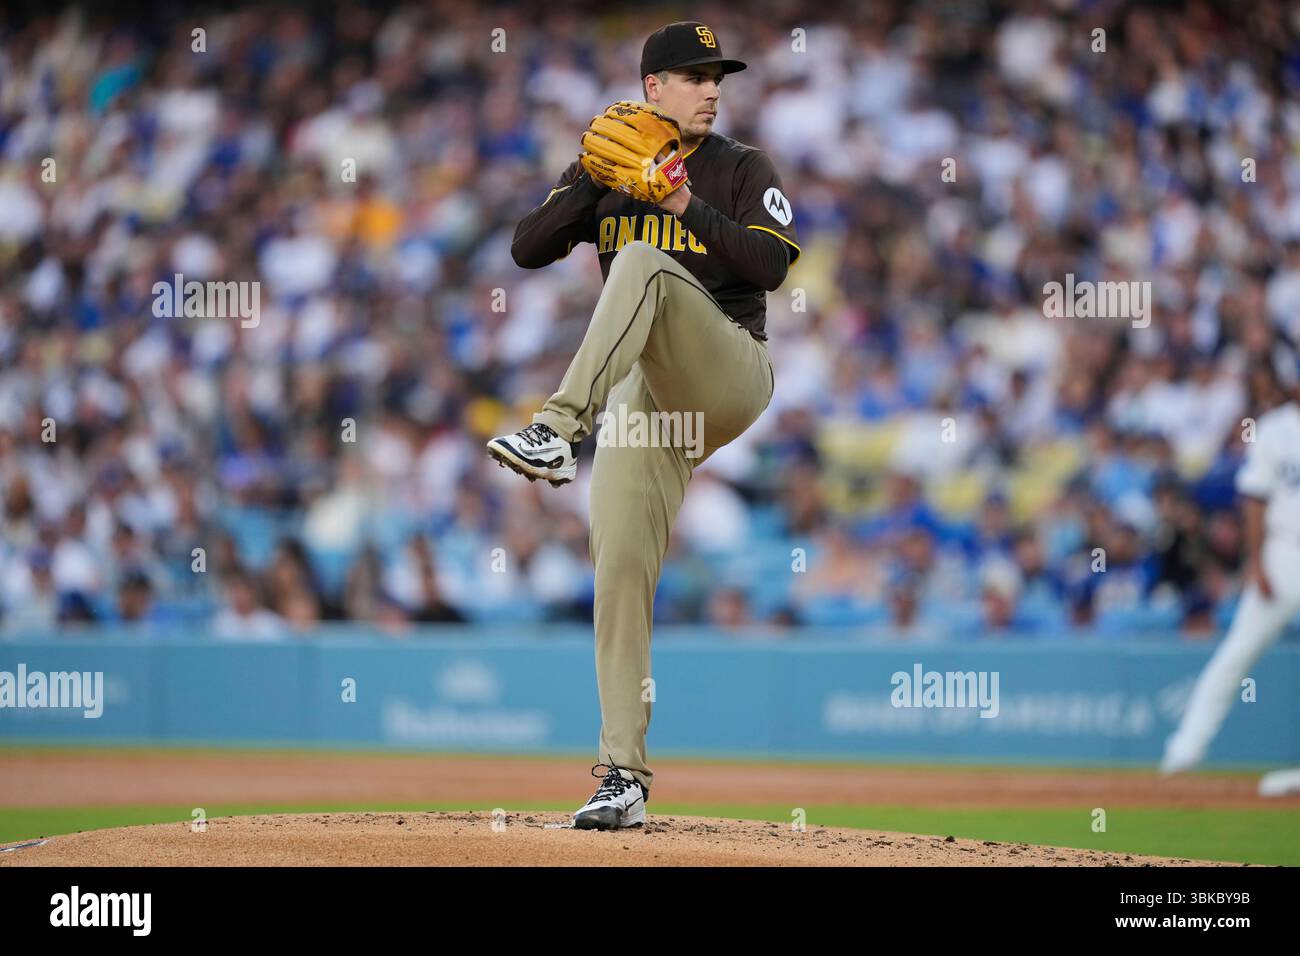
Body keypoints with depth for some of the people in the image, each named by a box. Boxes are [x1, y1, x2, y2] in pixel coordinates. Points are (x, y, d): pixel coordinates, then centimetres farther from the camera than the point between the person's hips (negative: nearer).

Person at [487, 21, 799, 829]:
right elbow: (530, 249, 2)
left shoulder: (743, 171, 4)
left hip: (730, 376, -4)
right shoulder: (606, 172, 14)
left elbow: (773, 264, -11)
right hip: (642, 394, 4)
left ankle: (557, 434, -45)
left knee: (642, 263, -30)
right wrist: (591, 177, -10)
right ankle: (624, 777, -5)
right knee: (620, 569, -9)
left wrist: (689, 206, -19)